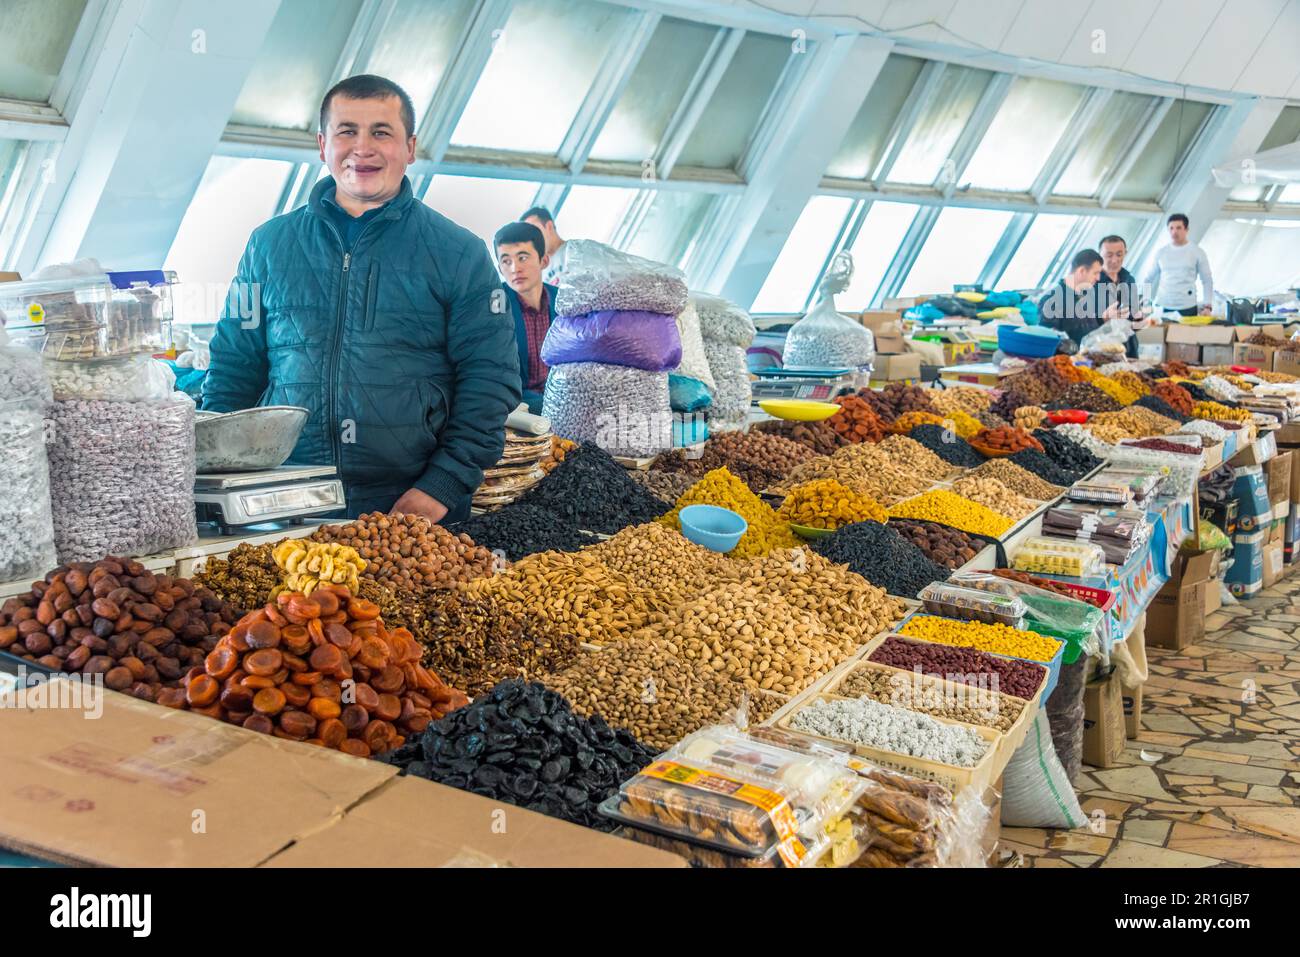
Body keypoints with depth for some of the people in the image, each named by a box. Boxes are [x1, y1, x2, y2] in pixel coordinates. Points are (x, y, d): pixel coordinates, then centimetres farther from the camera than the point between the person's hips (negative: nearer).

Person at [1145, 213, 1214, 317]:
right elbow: (1150, 280, 13)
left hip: (1187, 308, -2)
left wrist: (1207, 306, -7)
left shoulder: (1197, 252, 4)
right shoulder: (1161, 252, 9)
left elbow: (1207, 281, 4)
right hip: (1163, 308, 2)